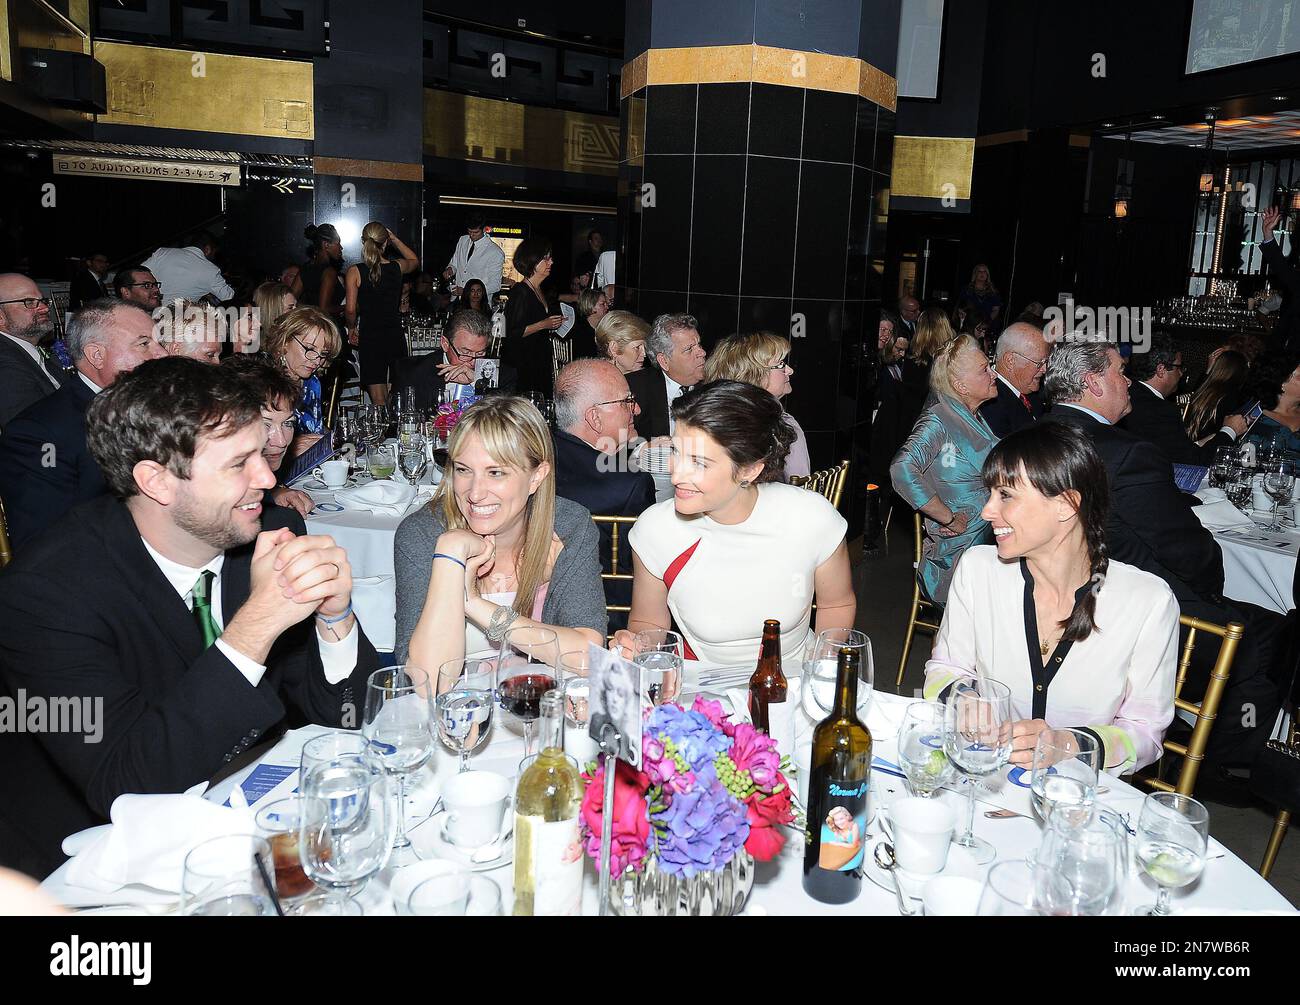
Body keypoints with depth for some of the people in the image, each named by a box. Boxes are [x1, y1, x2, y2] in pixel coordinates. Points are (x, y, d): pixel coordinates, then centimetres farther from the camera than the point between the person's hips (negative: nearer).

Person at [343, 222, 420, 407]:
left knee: (379, 401, 2)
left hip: (370, 337, -2)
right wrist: (394, 239, 24)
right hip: (396, 336, 3)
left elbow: (350, 309, -10)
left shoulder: (355, 272, -7)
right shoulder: (397, 267, 1)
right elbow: (414, 261, 25)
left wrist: (352, 328, 9)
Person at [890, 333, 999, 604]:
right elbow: (903, 469, -32)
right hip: (958, 549, -8)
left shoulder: (976, 417, 10)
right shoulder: (939, 419, -17)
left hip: (988, 539, 8)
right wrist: (948, 518, -24)